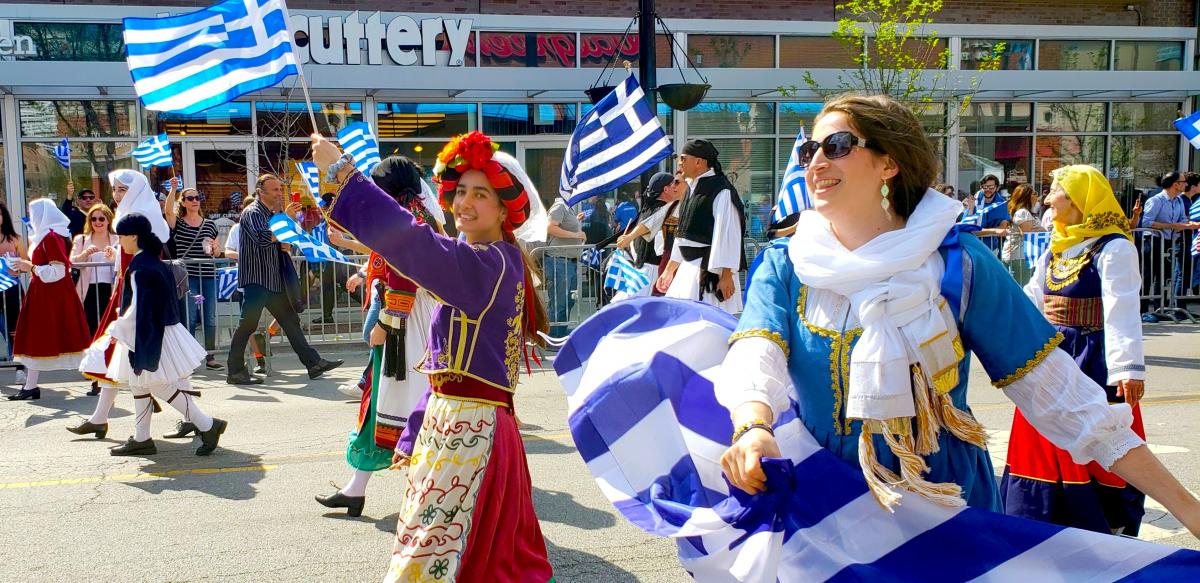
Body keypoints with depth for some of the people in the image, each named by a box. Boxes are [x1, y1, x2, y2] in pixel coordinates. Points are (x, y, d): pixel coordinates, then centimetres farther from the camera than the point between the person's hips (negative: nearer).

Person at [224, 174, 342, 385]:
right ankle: (235, 371, -1)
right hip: (256, 278, -9)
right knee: (248, 324, -7)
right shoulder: (252, 213, -9)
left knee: (290, 320, 9)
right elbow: (262, 238, -26)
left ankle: (313, 363, 10)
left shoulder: (274, 213, 20)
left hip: (274, 279, 9)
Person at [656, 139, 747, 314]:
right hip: (688, 268, 9)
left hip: (710, 270, -9)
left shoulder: (721, 191, -13)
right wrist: (669, 270, 24)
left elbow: (728, 235, -17)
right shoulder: (693, 189, 15)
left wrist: (726, 276, -21)